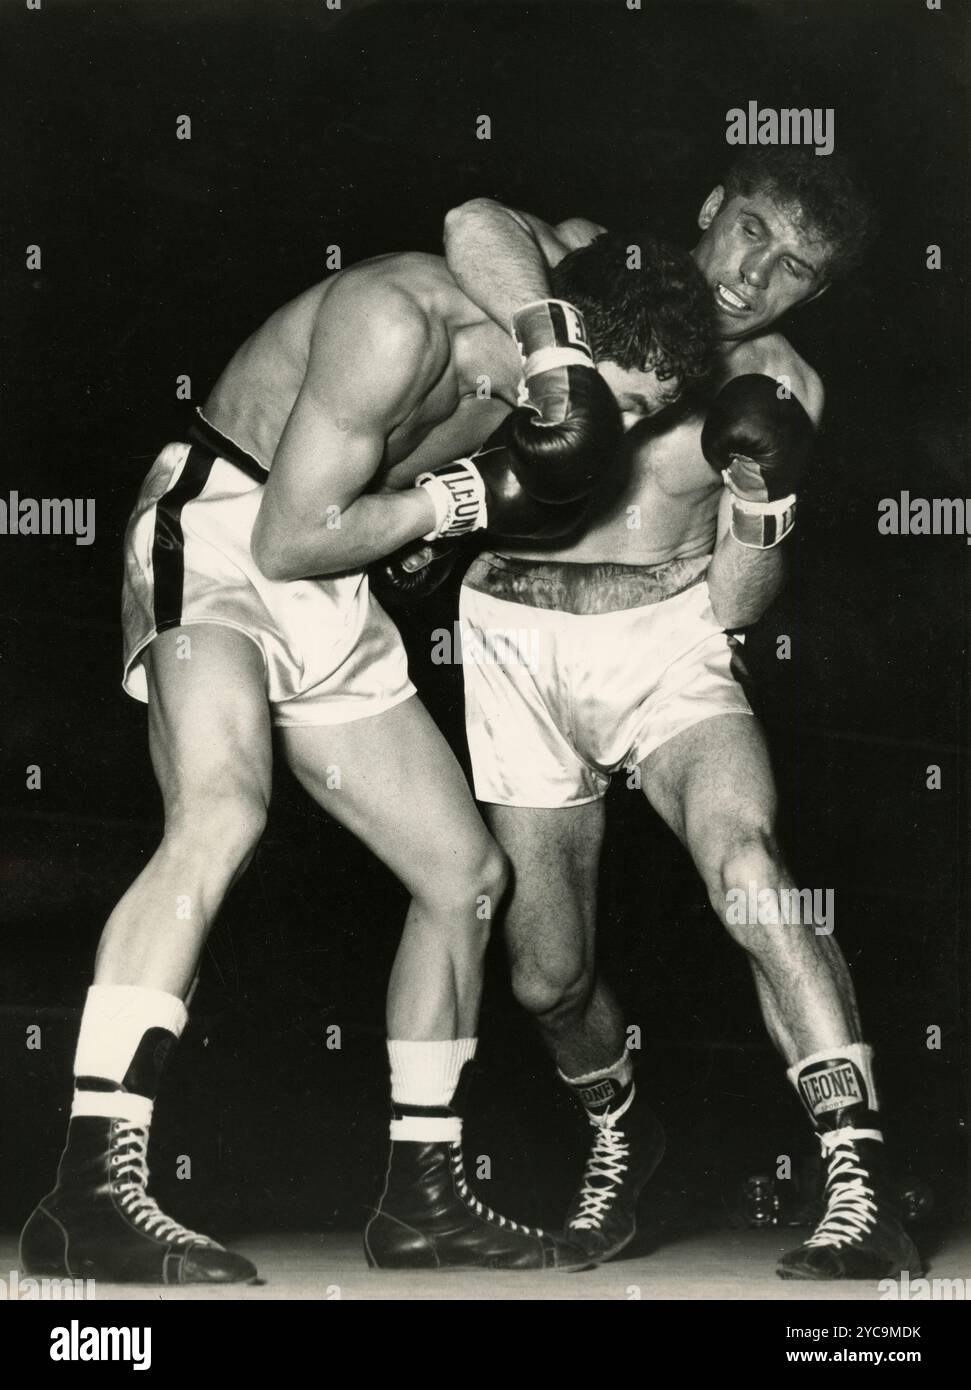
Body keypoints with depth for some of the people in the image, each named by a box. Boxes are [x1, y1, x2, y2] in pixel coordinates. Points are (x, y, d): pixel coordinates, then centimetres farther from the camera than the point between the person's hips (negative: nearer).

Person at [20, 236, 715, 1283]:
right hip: (216, 542, -9)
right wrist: (461, 499, -14)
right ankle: (90, 1195, -37)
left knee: (468, 871, 6)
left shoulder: (523, 381, 5)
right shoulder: (401, 324, -22)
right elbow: (291, 536, -23)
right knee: (223, 813, -34)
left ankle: (423, 1201, 17)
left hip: (330, 605, 9)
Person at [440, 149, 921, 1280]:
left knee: (747, 866, -29)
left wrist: (763, 491, -17)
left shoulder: (782, 391, 2)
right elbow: (477, 225, -25)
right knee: (546, 975, 1)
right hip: (518, 641, 0)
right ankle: (617, 1131, 35)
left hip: (668, 643, 0)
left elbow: (736, 605, 0)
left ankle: (863, 1195, -30)